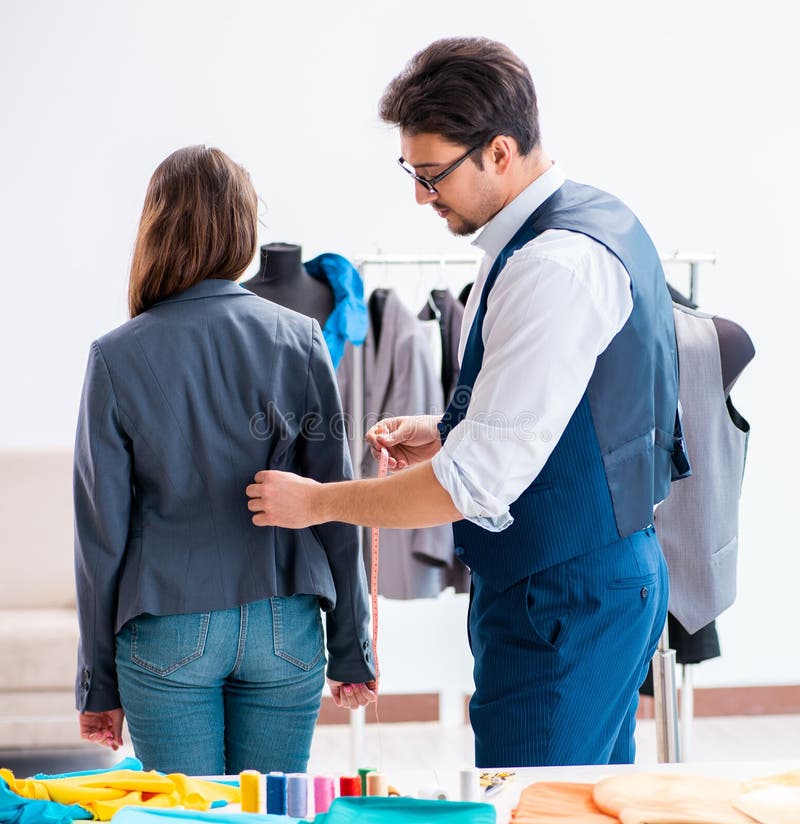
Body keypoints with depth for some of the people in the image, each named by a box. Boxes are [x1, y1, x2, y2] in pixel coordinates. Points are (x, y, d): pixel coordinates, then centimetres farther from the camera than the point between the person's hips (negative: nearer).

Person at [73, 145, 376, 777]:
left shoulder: (117, 358, -5)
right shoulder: (299, 339, -2)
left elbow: (102, 532, -2)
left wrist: (98, 681, 6)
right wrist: (351, 650, 9)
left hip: (167, 636, -1)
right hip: (285, 630, 2)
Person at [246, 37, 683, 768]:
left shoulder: (556, 267, -23)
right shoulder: (597, 219, 9)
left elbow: (479, 482, -24)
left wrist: (316, 501, -13)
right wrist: (449, 432, 10)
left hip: (561, 604, -10)